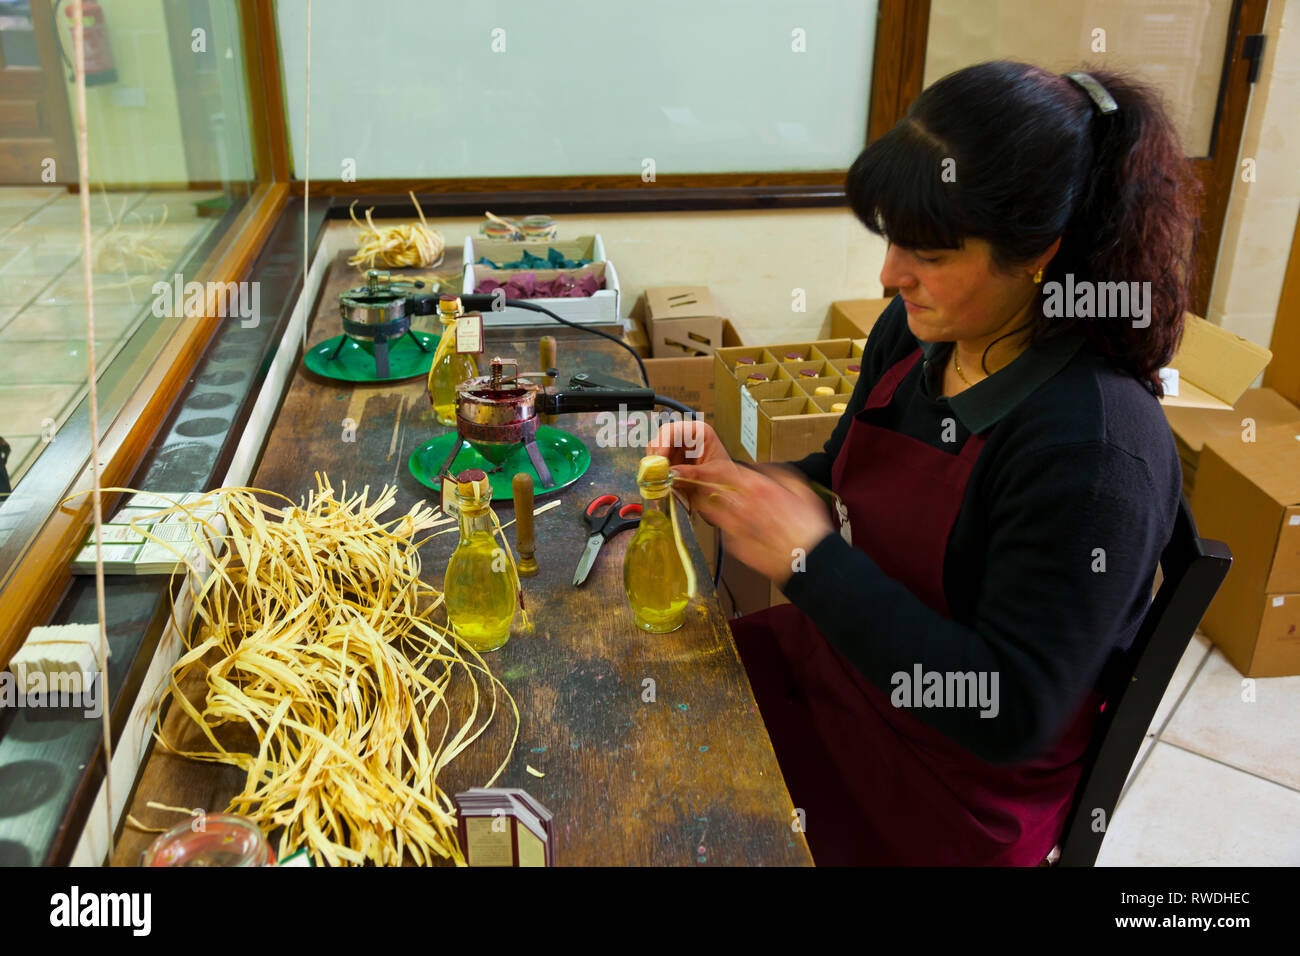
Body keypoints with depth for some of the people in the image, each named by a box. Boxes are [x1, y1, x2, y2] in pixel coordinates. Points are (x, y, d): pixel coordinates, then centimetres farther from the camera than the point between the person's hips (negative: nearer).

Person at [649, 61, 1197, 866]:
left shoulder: (1094, 447, -29)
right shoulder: (913, 332, -6)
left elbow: (1011, 716, -28)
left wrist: (811, 559, -31)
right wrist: (729, 482, -11)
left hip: (957, 800, -6)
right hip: (837, 659, 7)